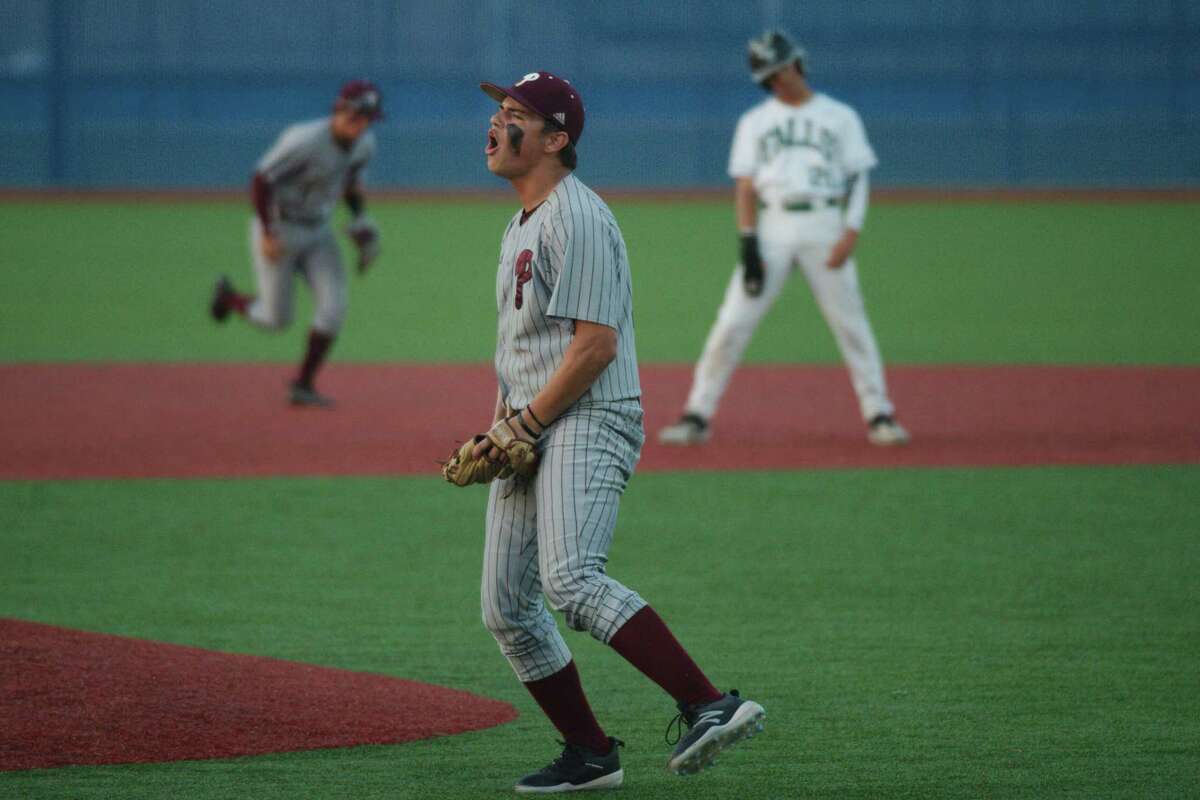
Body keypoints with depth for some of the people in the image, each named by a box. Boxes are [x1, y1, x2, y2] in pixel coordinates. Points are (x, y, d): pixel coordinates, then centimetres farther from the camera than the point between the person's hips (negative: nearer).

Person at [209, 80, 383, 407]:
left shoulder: (364, 144, -5)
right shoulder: (305, 141, -29)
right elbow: (261, 179, -23)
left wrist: (361, 219, 4)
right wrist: (268, 234, -24)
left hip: (318, 232, 6)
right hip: (277, 230, -6)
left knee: (333, 306, -10)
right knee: (277, 319, 1)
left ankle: (304, 384, 2)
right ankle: (229, 297, 32)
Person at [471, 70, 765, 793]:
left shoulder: (576, 219, -12)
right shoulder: (520, 227, 20)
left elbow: (595, 342, -19)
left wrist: (527, 422, -15)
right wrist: (500, 429, 14)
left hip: (588, 422, -10)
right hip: (528, 435, 10)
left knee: (571, 578, -29)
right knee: (507, 607, 8)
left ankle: (710, 706, -34)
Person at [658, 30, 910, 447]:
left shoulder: (840, 117, 9)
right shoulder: (754, 122, 12)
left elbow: (858, 179, 5)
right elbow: (745, 185, 6)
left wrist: (850, 233, -9)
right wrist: (748, 245, -6)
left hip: (825, 228, -1)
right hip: (773, 228, 1)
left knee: (851, 324, -2)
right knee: (732, 324, -6)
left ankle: (879, 416, 5)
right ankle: (697, 416, -2)